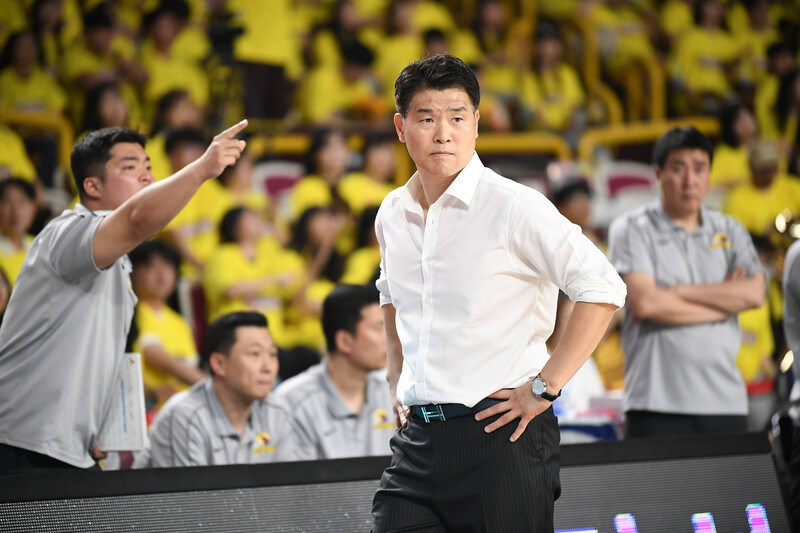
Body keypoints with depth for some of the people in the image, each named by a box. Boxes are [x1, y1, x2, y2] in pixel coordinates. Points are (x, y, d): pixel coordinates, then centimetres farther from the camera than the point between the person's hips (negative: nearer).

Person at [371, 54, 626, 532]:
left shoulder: (514, 207, -9)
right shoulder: (393, 215, 11)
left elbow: (603, 289, -13)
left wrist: (543, 388, -14)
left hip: (501, 435, -5)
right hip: (417, 438, 5)